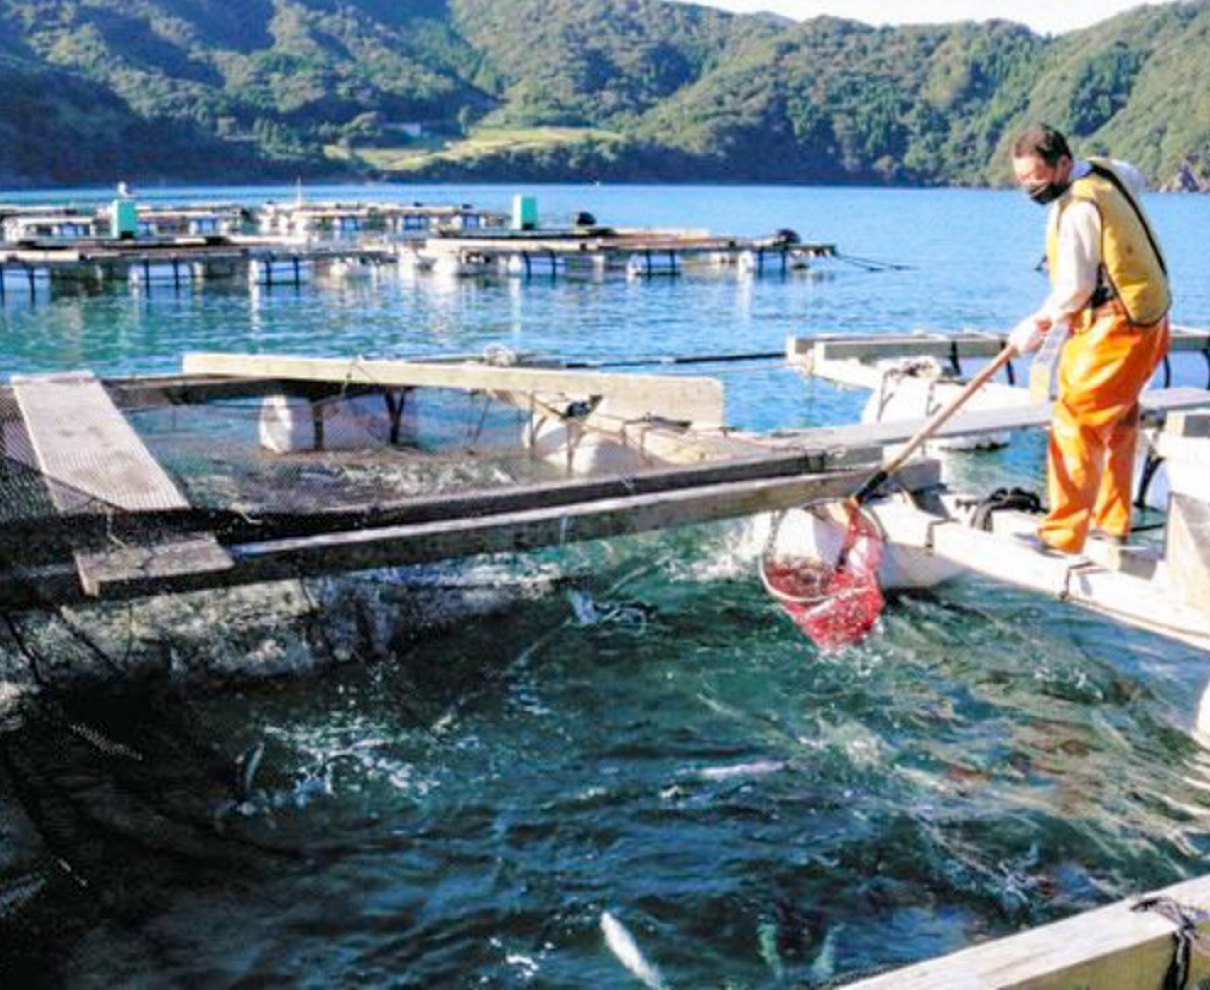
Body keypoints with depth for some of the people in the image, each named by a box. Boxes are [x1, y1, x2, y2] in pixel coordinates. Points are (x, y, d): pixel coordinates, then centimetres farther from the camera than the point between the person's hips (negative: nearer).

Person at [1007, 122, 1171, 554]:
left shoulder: (1077, 209, -22)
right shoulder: (1104, 170, 7)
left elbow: (1075, 288, -22)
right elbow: (1136, 179, 32)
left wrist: (1038, 324, -9)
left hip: (1115, 329, -10)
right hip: (1146, 321, 11)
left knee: (1076, 426, -8)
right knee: (1117, 426, 18)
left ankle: (1062, 535, -6)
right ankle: (1112, 523, 29)